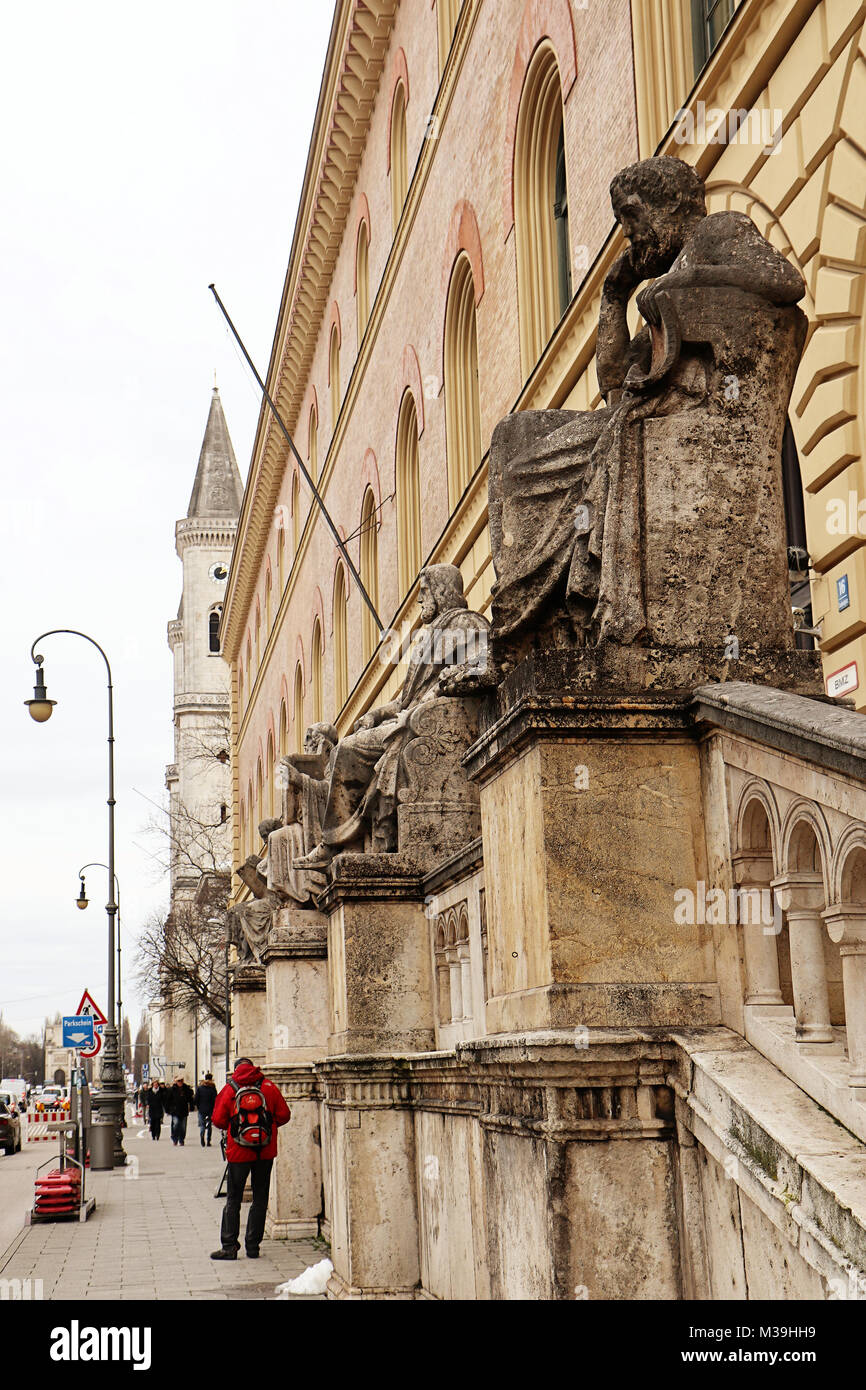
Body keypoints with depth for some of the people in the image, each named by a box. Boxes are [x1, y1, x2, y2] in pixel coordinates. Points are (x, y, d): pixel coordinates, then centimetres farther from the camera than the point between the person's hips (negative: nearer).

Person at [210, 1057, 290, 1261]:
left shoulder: (229, 1089, -3)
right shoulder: (268, 1087, 0)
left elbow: (218, 1120, -3)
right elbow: (284, 1115, 1)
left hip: (238, 1152, -1)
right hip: (265, 1152, 1)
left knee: (233, 1200, 6)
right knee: (260, 1198, 10)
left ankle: (229, 1247, 2)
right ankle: (252, 1246, 9)